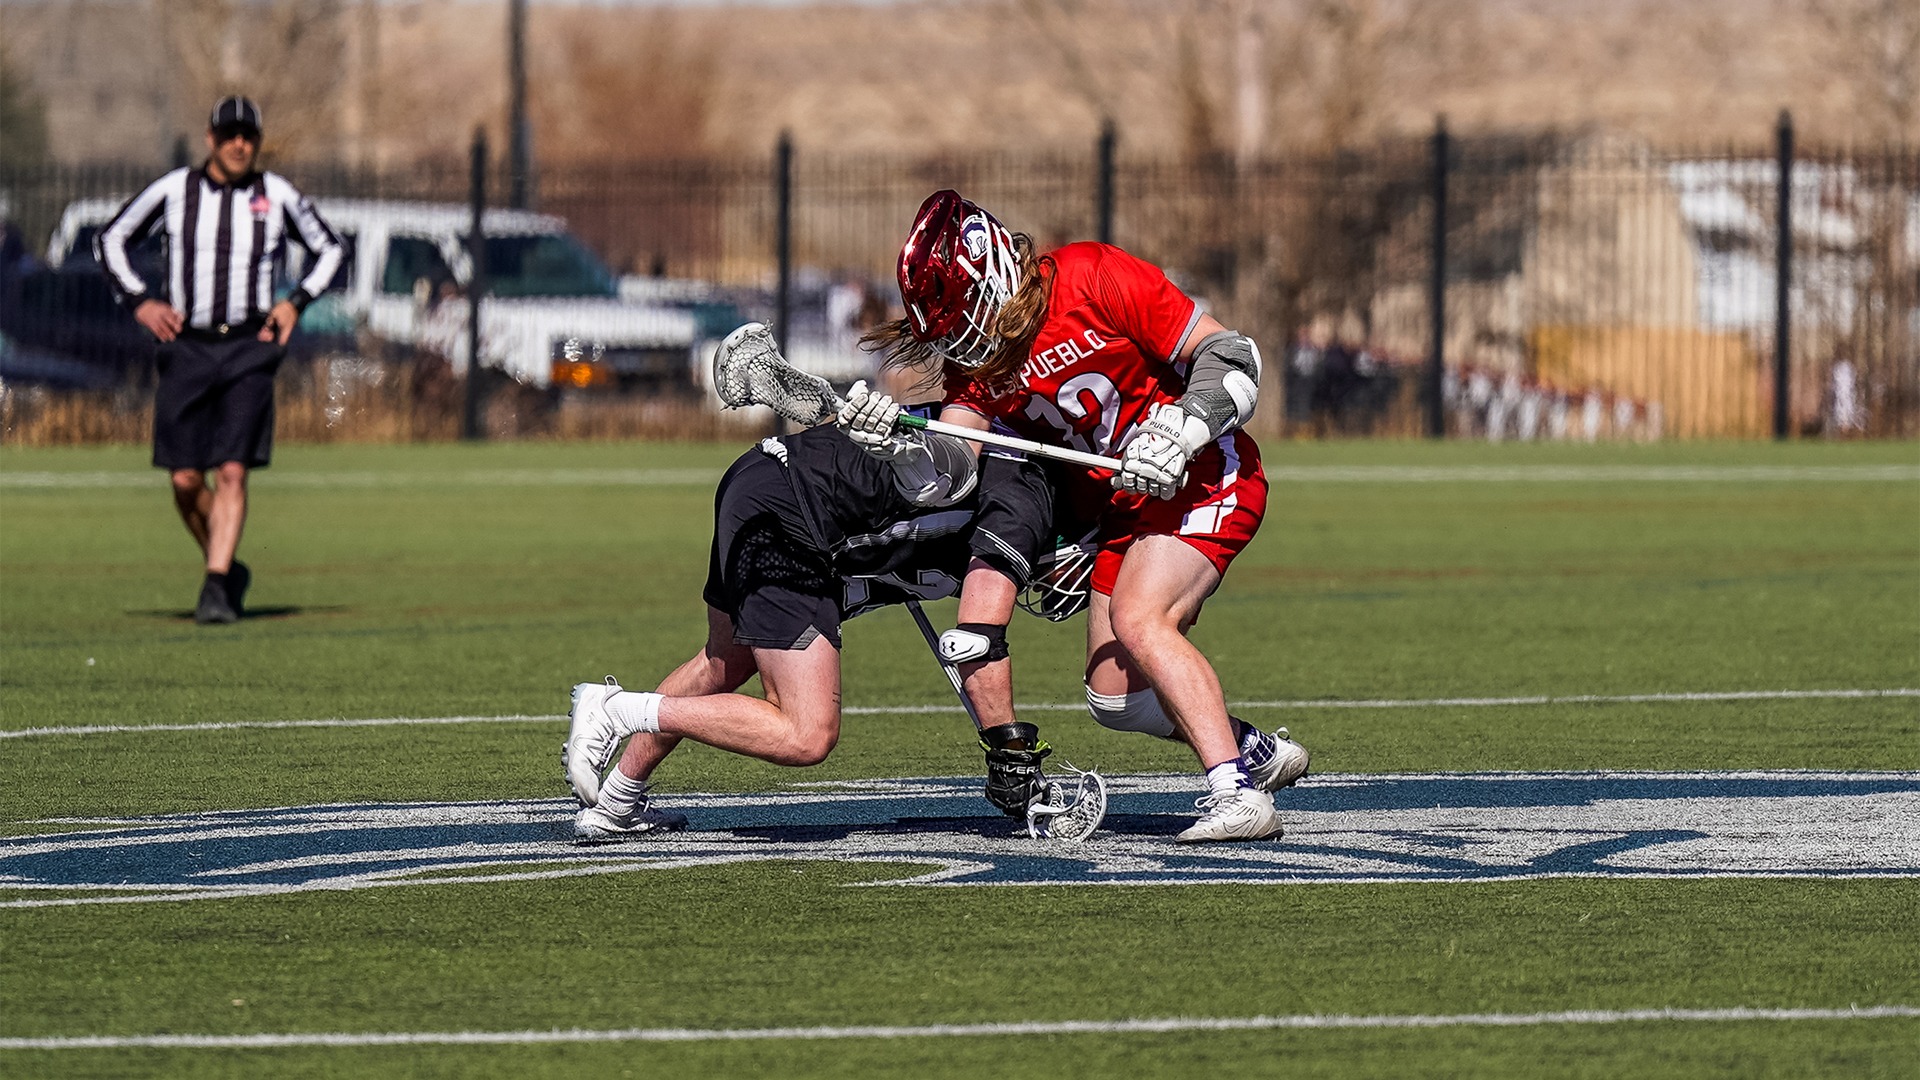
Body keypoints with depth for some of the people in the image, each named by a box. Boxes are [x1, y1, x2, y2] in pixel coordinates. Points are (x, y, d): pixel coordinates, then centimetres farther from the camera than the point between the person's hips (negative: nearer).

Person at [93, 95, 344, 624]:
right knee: (185, 480, -2)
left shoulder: (276, 195, 3)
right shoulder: (173, 191, 2)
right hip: (186, 347, 1)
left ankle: (216, 588, -13)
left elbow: (329, 248, 18)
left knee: (232, 471, -13)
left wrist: (295, 302, 3)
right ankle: (229, 570, 20)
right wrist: (139, 302, 1)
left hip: (249, 348, -1)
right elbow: (110, 239, 13)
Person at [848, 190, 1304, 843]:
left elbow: (1229, 355, -16)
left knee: (1138, 619, -28)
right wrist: (889, 434, -33)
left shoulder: (1094, 280, -19)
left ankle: (1237, 796, -32)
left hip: (1202, 479, -7)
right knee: (1116, 699, 2)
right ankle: (1261, 752, 22)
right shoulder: (976, 355, -1)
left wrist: (1179, 432, -30)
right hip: (1119, 509, 7)